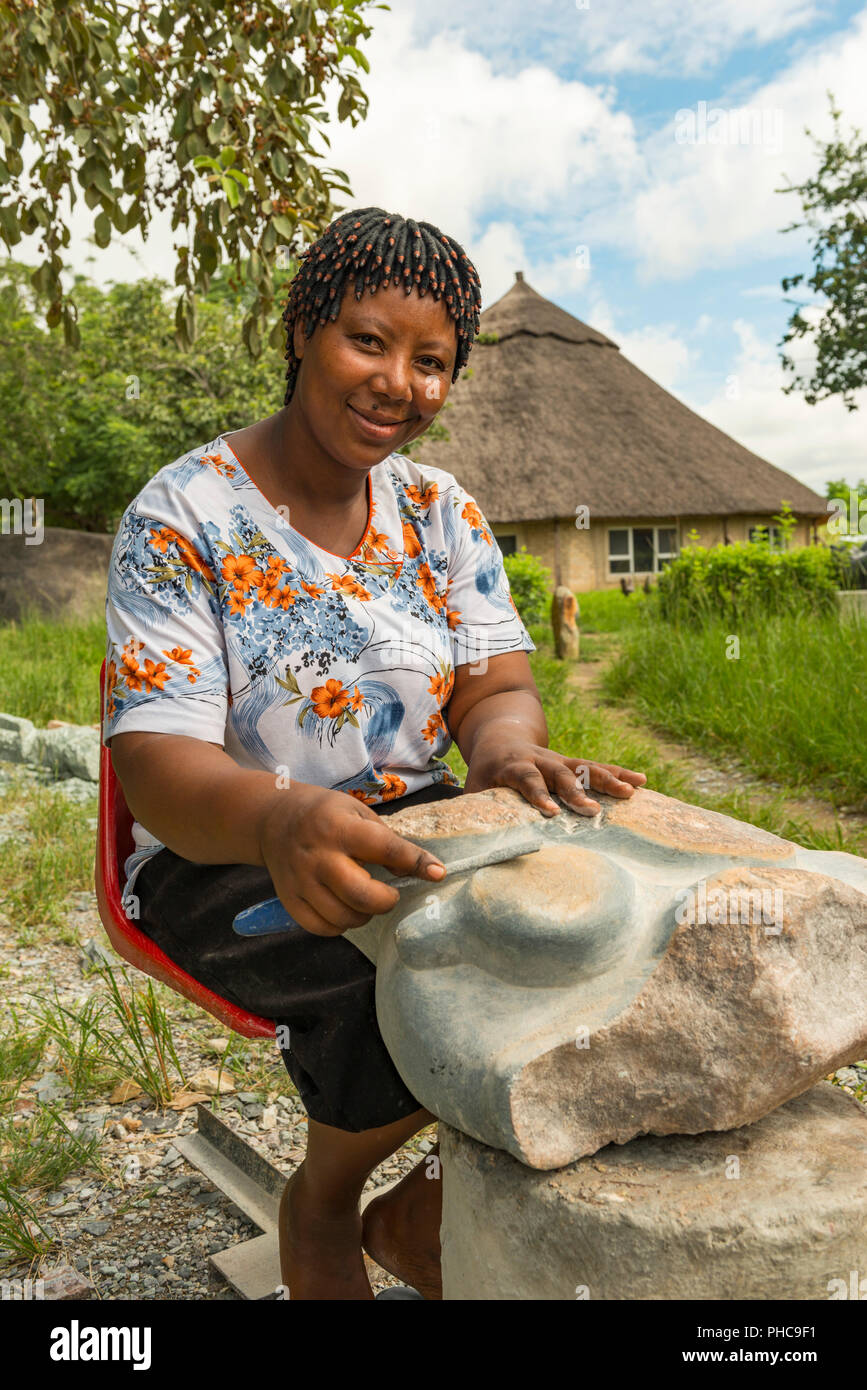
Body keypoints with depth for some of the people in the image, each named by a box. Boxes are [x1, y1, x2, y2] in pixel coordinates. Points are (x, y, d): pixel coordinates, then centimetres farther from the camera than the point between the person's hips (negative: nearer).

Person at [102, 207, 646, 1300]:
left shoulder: (443, 514, 5)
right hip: (223, 858, -4)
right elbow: (155, 761, -19)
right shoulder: (184, 517, -11)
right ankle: (324, 1200, 3)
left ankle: (421, 1211, 5)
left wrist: (508, 754, -29)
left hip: (413, 827, 5)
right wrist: (279, 818, -43)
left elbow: (496, 688, -2)